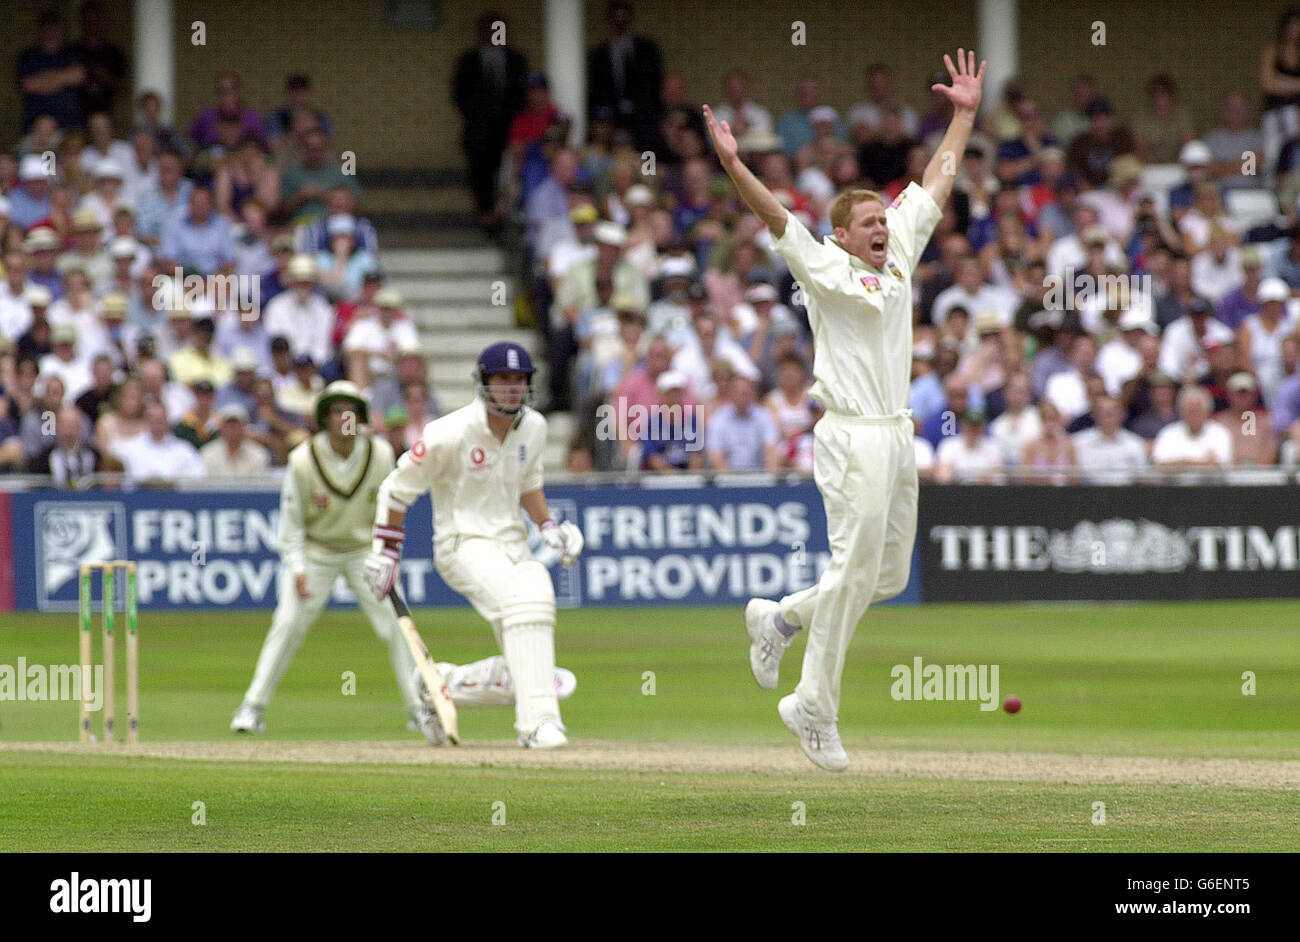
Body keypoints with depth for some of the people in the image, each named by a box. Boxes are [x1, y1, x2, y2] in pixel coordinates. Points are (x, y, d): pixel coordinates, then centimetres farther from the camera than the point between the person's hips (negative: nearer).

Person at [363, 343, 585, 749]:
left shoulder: (533, 427, 4)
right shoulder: (452, 434, -16)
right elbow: (397, 489, -7)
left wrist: (548, 526, 9)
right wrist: (385, 555, -5)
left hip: (512, 543, 8)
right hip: (464, 544, -7)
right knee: (522, 602, -29)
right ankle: (537, 722, -31)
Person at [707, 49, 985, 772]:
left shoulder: (899, 260, 15)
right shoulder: (827, 270, -3)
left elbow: (935, 185, 22)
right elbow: (775, 215, -16)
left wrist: (965, 115, 24)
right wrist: (733, 164, -30)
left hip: (898, 437, 8)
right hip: (854, 439, -8)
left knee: (891, 575, 11)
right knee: (855, 569, -9)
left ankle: (781, 617, 31)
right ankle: (817, 711, -1)